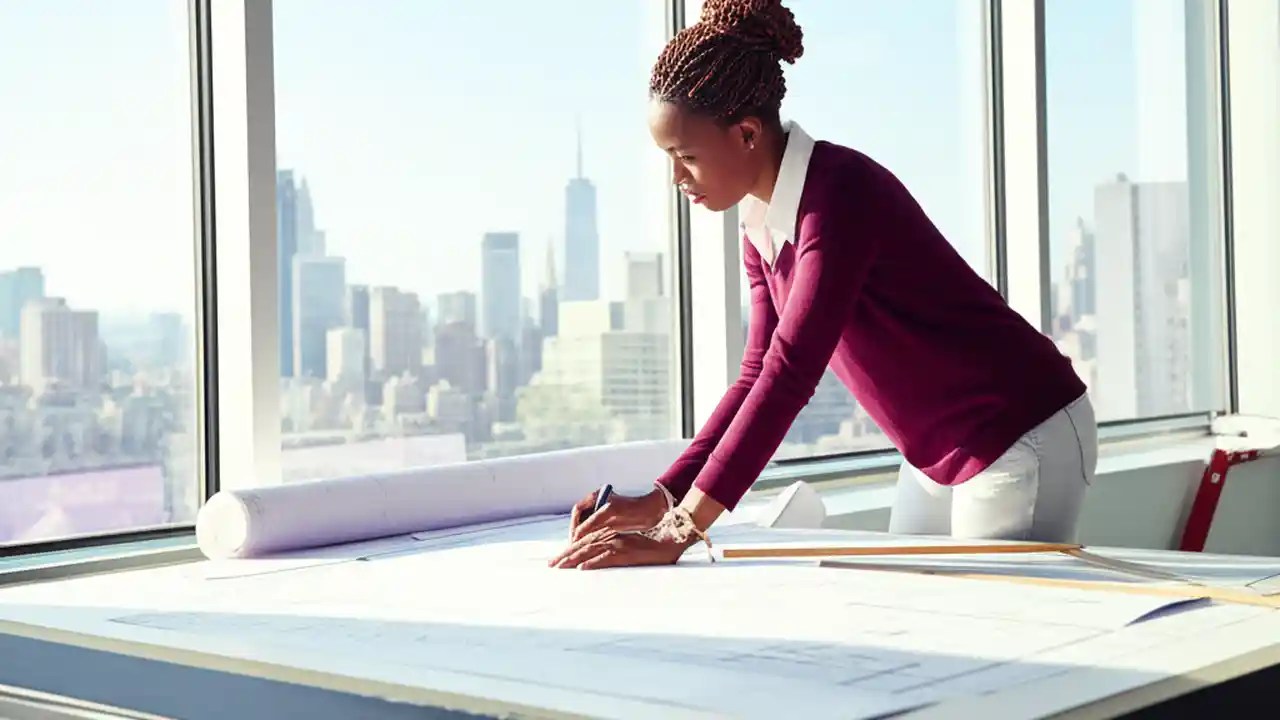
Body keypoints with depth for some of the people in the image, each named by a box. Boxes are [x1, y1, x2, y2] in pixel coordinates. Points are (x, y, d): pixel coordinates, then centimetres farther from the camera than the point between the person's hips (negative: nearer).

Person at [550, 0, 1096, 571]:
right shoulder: (759, 224, 2)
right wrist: (660, 500, -4)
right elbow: (761, 375, 5)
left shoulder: (838, 193, -25)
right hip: (937, 458, 9)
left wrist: (681, 531, -36)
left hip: (1020, 442, -8)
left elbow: (791, 371, -33)